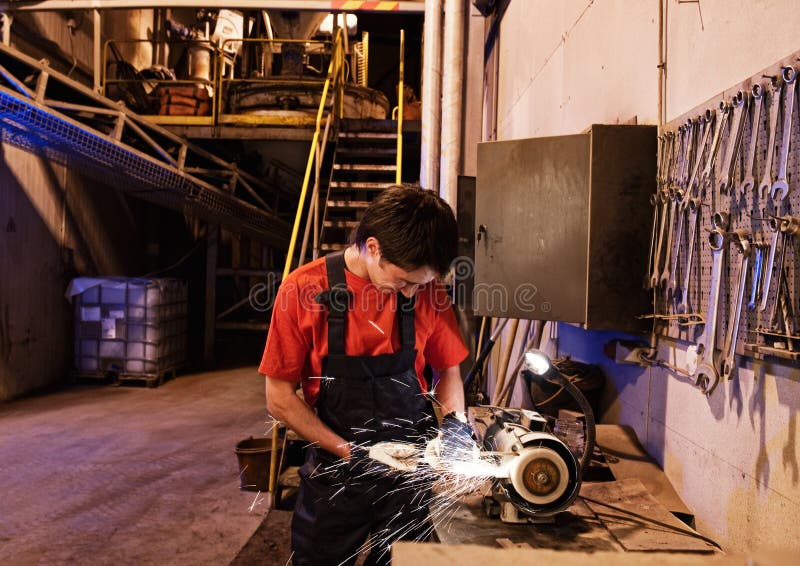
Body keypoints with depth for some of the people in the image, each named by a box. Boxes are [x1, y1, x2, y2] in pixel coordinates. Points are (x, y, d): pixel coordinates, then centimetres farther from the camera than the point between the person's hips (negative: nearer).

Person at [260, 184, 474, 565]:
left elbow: (448, 369, 9)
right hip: (334, 475, -1)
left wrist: (455, 419, -10)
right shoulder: (304, 289, -15)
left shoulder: (427, 292, -7)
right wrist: (350, 453, -15)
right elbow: (280, 398, -10)